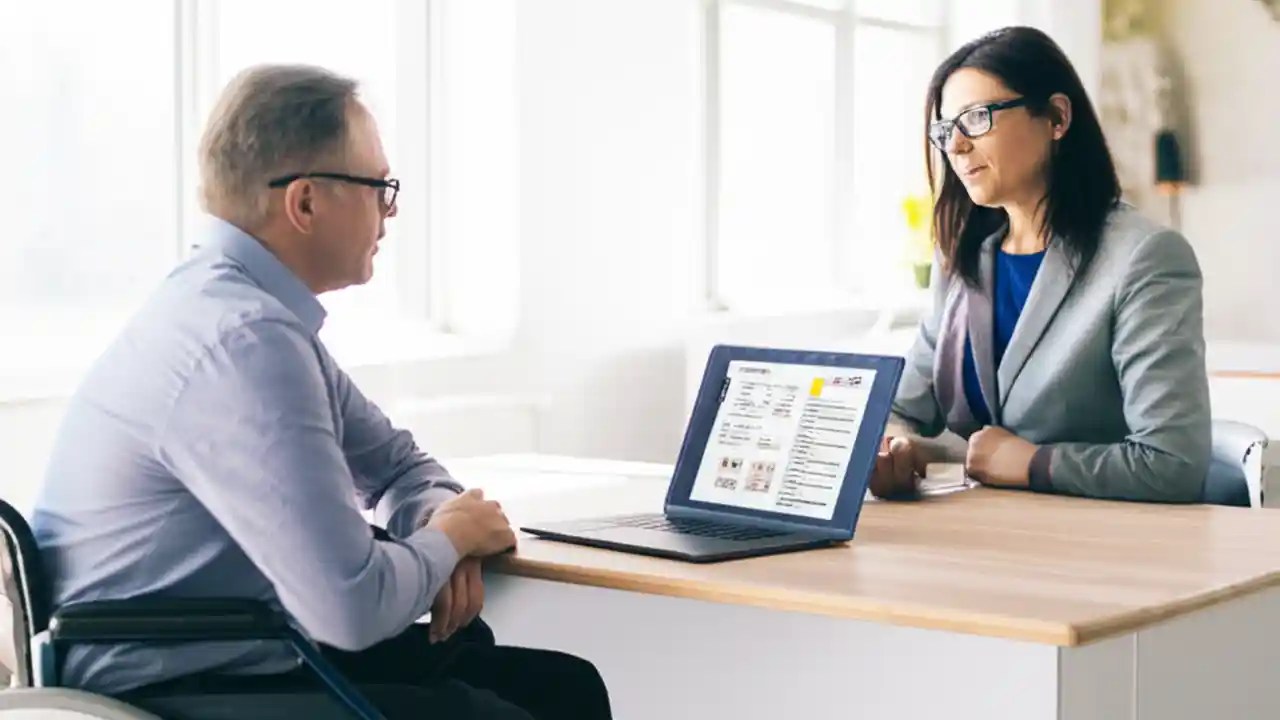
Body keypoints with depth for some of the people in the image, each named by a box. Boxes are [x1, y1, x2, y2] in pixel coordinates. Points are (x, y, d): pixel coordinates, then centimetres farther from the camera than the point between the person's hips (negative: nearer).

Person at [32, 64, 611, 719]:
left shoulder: (240, 304, 7)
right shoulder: (244, 340, -24)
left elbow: (395, 464, 20)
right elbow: (352, 606, -28)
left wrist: (441, 526, -2)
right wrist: (448, 540, -7)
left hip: (246, 654, 9)